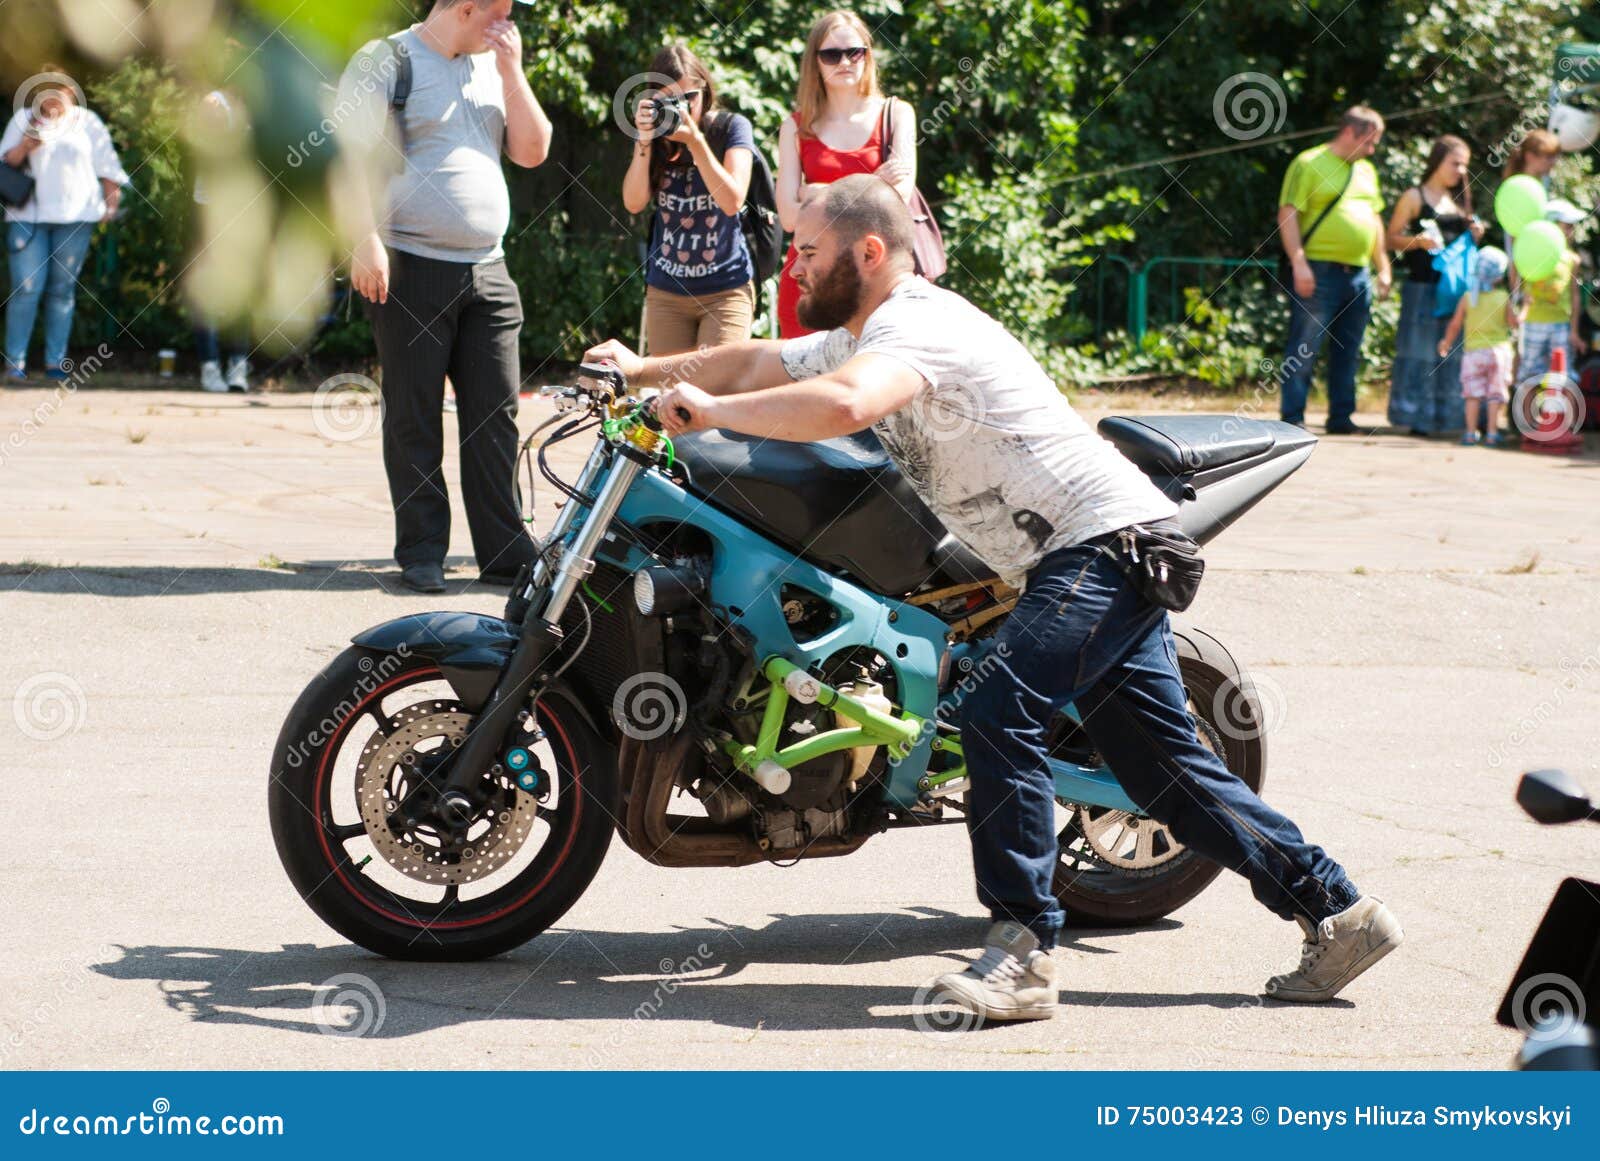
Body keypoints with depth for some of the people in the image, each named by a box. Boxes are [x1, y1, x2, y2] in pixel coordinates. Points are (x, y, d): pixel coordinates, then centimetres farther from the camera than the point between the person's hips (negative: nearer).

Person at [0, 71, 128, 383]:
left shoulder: (87, 122, 9)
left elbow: (107, 165, 10)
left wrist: (111, 202, 0)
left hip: (75, 216, 1)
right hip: (28, 215, -1)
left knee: (63, 288, 4)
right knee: (26, 288, -9)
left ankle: (56, 362, 9)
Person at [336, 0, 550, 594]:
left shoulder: (491, 69, 16)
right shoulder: (386, 61, -4)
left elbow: (533, 151, 11)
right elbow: (350, 153, -10)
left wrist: (512, 72, 2)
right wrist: (366, 240, -19)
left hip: (488, 273, 6)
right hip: (413, 271, -6)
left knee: (496, 416, 3)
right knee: (414, 418, -1)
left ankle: (505, 552, 7)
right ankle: (421, 555, 5)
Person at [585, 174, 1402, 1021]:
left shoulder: (915, 324, -16)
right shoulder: (858, 339, 16)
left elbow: (840, 407, -36)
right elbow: (761, 364, 29)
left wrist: (711, 409, -27)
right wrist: (646, 371, 22)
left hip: (1102, 541, -11)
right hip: (1106, 557, 11)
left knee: (997, 714, -23)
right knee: (1166, 768, 9)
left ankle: (1022, 952, -22)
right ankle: (1337, 911, 13)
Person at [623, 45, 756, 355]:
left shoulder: (731, 128, -5)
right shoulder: (654, 135, 4)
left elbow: (732, 201, -18)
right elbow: (634, 203, -7)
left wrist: (694, 141, -25)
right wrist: (644, 141, -17)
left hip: (726, 289, -3)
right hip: (665, 291, 3)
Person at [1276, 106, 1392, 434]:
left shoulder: (1366, 171, 18)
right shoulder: (1310, 164, -5)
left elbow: (1375, 219, 25)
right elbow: (1288, 215, -11)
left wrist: (1383, 268, 19)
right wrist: (1299, 263, -18)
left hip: (1358, 274, 7)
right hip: (1320, 271, -7)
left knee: (1348, 352, 10)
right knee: (1305, 349, -6)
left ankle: (1341, 417, 16)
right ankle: (1292, 417, -4)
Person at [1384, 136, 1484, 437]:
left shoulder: (1458, 201, 17)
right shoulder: (1415, 197, 0)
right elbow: (1392, 238, -3)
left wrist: (1474, 237, 6)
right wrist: (1418, 241, -19)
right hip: (1423, 286, -6)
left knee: (1453, 353, 3)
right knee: (1420, 353, -4)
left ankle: (1447, 417, 6)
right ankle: (1415, 418, -2)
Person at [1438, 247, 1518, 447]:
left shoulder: (1468, 298, -4)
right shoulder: (1504, 298, -5)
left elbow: (1455, 324, 0)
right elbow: (1515, 323, 1)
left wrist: (1447, 342, 16)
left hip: (1473, 350, 0)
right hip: (1499, 350, 0)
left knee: (1473, 393, 3)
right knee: (1495, 395, 3)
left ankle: (1471, 432, 0)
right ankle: (1492, 433, 2)